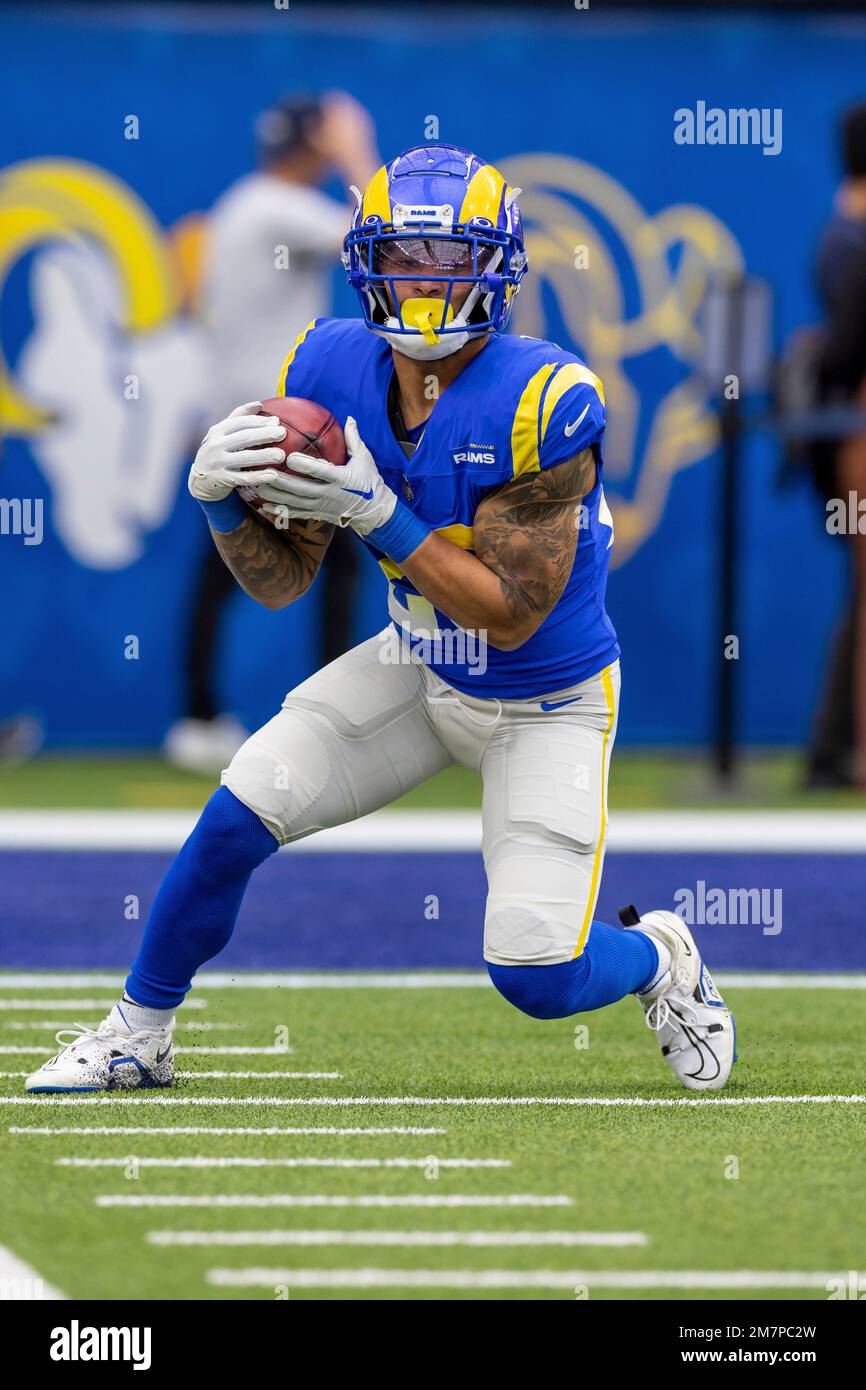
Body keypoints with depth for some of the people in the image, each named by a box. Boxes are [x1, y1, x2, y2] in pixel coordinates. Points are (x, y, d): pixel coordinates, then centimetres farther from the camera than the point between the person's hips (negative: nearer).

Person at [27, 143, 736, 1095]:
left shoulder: (540, 403, -29)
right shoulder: (333, 370, -12)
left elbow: (510, 615, -26)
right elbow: (280, 583, -5)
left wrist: (379, 518, -33)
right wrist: (221, 499, -25)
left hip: (546, 703, -5)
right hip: (421, 670, 5)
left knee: (537, 974, -12)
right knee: (239, 813, -7)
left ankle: (658, 959, 24)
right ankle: (136, 1035, 15)